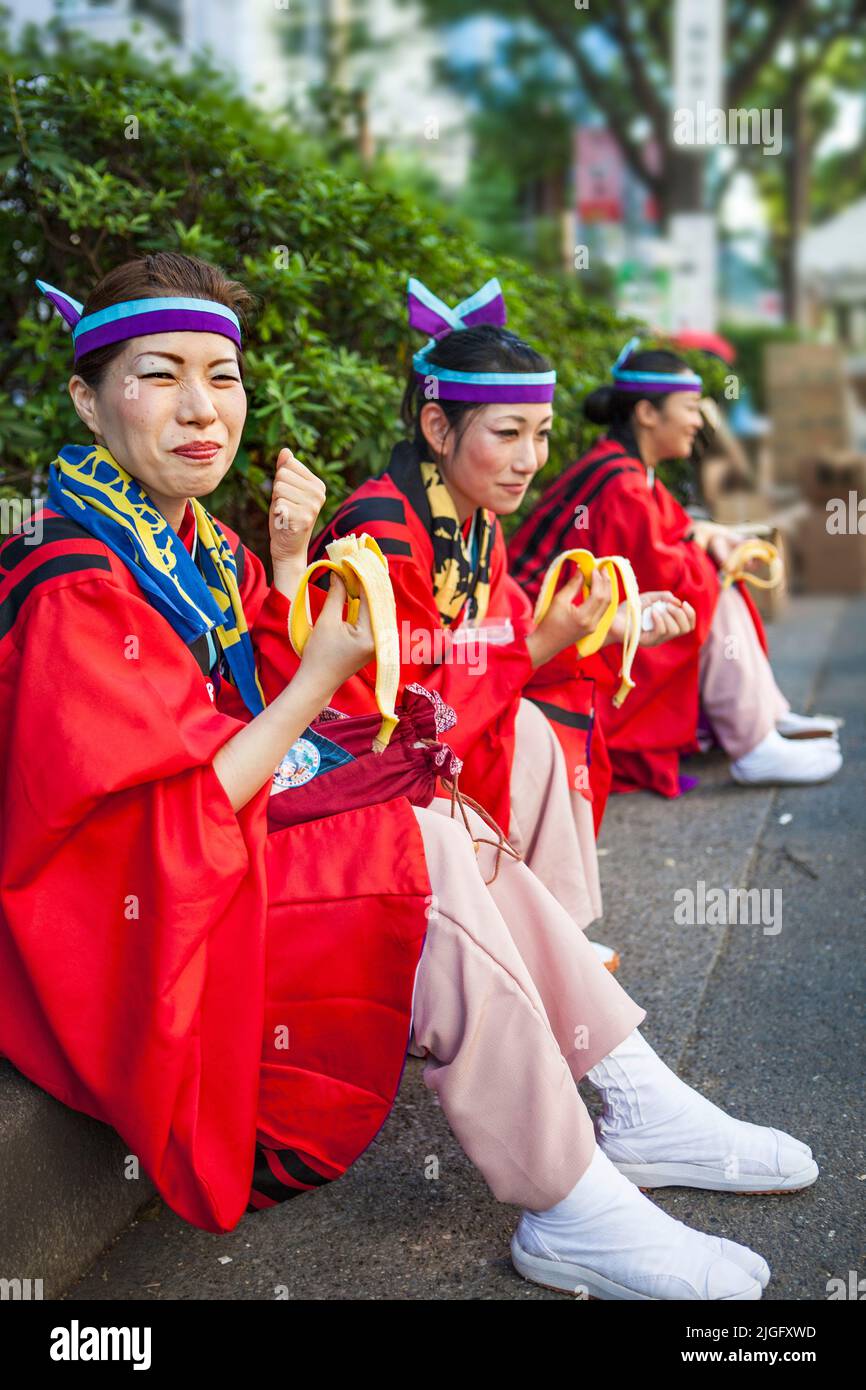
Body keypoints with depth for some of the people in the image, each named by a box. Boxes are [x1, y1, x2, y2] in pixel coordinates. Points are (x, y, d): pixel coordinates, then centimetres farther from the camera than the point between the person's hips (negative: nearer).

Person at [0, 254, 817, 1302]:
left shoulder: (195, 541, 7)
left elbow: (270, 699, 14)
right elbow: (175, 831, -23)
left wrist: (286, 566, 0)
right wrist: (318, 681, -20)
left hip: (231, 847, 10)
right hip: (128, 922, -10)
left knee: (442, 820, 0)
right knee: (421, 851, -22)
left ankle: (640, 1107, 2)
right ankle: (570, 1214, -15)